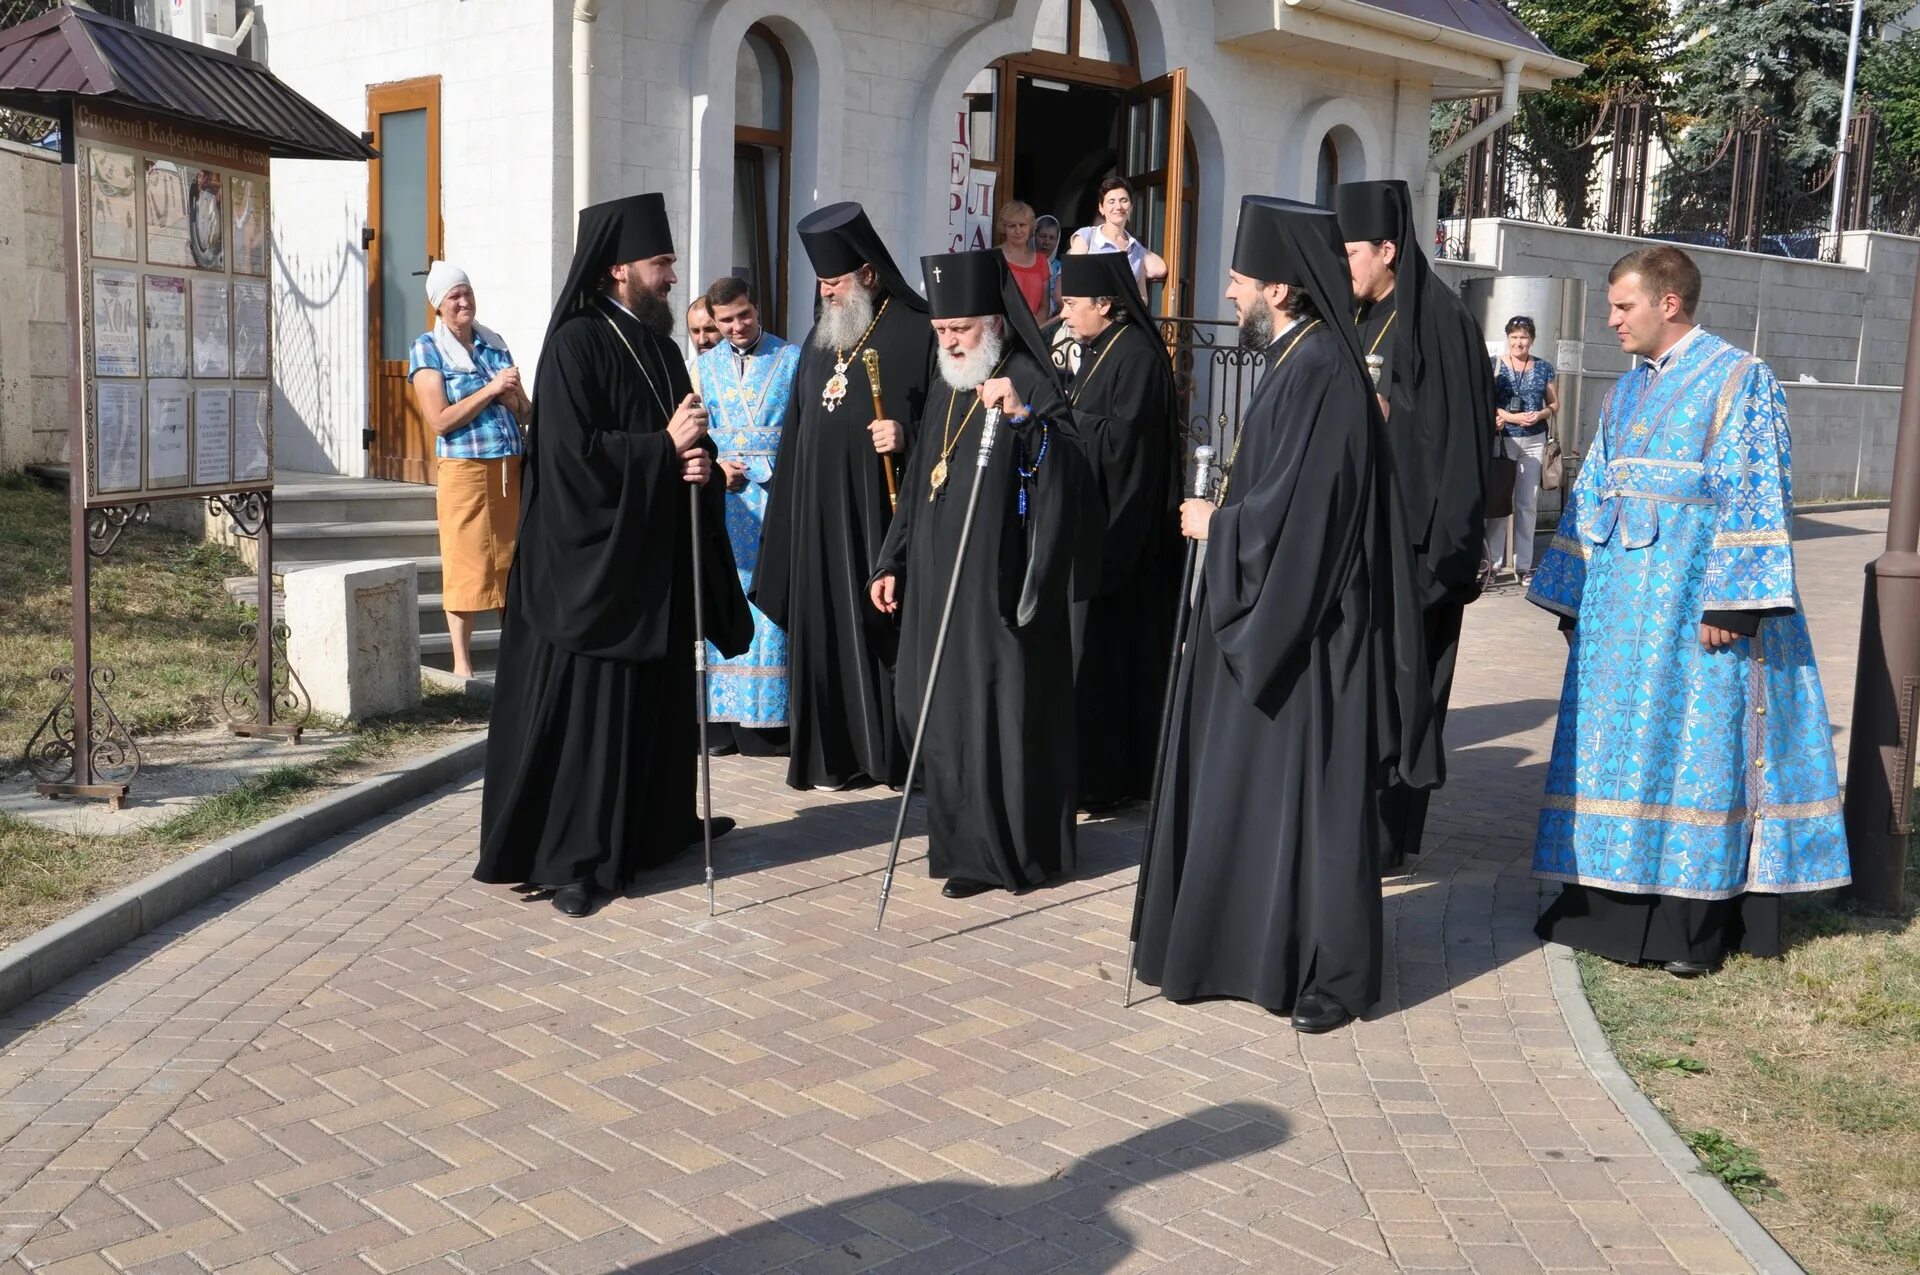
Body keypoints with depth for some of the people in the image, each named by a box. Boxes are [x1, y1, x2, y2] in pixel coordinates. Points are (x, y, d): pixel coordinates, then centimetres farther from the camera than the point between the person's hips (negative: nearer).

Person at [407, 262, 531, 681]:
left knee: (513, 560, 7)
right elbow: (441, 420, -11)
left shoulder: (494, 343, 13)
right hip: (464, 469, -5)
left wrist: (514, 398, -5)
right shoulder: (427, 348, -1)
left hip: (512, 468, 5)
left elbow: (526, 412, 17)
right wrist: (491, 389, -14)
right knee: (466, 565, -1)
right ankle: (462, 662, 7)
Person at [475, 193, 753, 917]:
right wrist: (665, 447, -15)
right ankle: (571, 861, 3)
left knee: (657, 700, 13)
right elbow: (572, 451, -19)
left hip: (657, 557, 8)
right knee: (586, 705, -4)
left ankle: (656, 827, 27)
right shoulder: (577, 343, -11)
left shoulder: (659, 344, 13)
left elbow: (688, 438, 18)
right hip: (591, 559, -8)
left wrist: (700, 461, -5)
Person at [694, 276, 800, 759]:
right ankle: (721, 720, 5)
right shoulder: (704, 366, 16)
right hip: (719, 501, 3)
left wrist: (771, 468, -10)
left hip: (775, 497, -3)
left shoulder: (793, 358, 7)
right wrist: (714, 467, -2)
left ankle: (766, 719, -1)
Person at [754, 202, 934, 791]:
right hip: (819, 520, 7)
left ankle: (894, 752, 8)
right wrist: (785, 516, 16)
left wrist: (907, 436, -24)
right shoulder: (820, 338, 17)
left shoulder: (917, 333, -5)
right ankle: (836, 755, 15)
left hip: (882, 515, -6)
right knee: (825, 628, 7)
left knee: (884, 628, -2)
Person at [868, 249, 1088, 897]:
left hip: (998, 587, -8)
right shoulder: (945, 392, 14)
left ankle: (994, 851, 10)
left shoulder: (1031, 385, -10)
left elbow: (1070, 471, -25)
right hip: (938, 583, 8)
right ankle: (960, 837, 25)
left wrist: (1024, 417, -39)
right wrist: (891, 563, 19)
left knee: (993, 714, -2)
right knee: (942, 715, 12)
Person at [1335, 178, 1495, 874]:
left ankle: (1385, 836, 9)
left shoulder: (1438, 321, -12)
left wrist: (1437, 553, -17)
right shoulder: (1361, 322, 12)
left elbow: (1456, 441, -15)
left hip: (1410, 541, -7)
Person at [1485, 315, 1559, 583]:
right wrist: (1511, 417, -17)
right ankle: (1494, 562, 3)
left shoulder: (1544, 368, 8)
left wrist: (1541, 414, -8)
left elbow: (1555, 404, 13)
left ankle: (1524, 565, 9)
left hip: (1534, 442, 3)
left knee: (1527, 504, 5)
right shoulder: (1494, 365, 0)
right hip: (1502, 440, -2)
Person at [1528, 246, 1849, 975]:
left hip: (1693, 603, -7)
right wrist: (1573, 598, 14)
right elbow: (1592, 498, 16)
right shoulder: (1628, 391, 15)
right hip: (1622, 603, 7)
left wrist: (1731, 599, -20)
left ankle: (1693, 924, 6)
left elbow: (1754, 495, -13)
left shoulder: (1738, 379, -6)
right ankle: (1616, 901, 18)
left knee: (1694, 745, -2)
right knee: (1620, 745, 9)